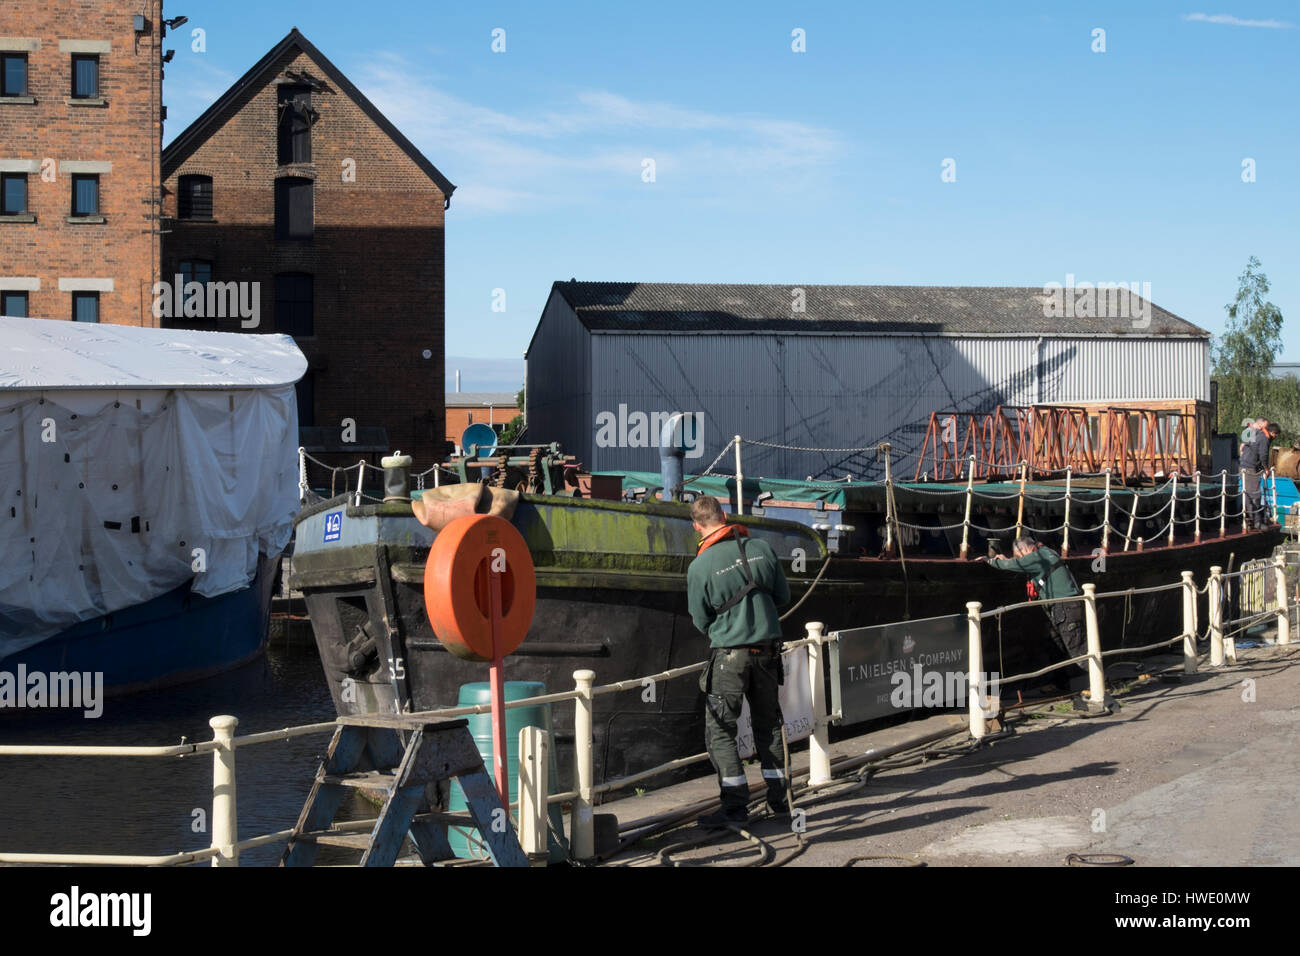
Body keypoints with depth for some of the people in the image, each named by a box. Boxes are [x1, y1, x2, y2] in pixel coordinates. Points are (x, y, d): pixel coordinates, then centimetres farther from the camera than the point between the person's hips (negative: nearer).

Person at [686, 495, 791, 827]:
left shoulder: (700, 566, -13)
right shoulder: (761, 548, -2)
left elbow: (701, 622, -3)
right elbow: (783, 596, 8)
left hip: (729, 654, -5)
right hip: (768, 649, 5)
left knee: (719, 729, 3)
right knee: (769, 724, 17)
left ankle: (736, 804, -3)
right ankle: (778, 797, 22)